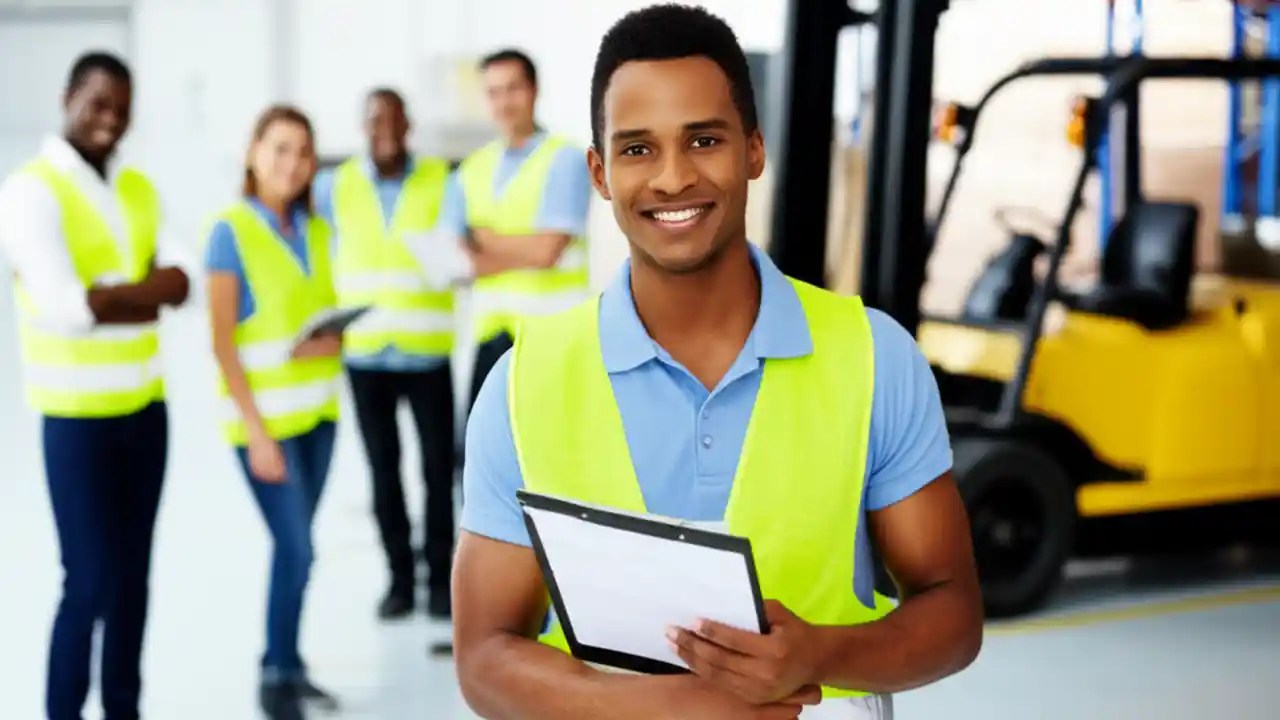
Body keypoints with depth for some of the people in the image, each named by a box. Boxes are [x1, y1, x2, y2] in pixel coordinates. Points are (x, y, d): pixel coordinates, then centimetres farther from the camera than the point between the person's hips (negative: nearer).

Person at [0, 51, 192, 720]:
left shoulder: (138, 188, 10)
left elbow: (179, 281, -2)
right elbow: (63, 307, -21)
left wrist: (104, 296, -16)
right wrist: (140, 292, -9)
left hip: (146, 407, 6)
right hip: (77, 416, -6)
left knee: (133, 574, 11)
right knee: (90, 582, -5)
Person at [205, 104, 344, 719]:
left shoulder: (317, 230, 6)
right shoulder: (230, 231, -11)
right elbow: (222, 343, -13)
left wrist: (333, 342, -8)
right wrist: (255, 431, -18)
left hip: (318, 409, 5)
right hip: (265, 414, -5)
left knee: (295, 545, 10)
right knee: (295, 548, -5)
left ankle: (288, 663, 23)